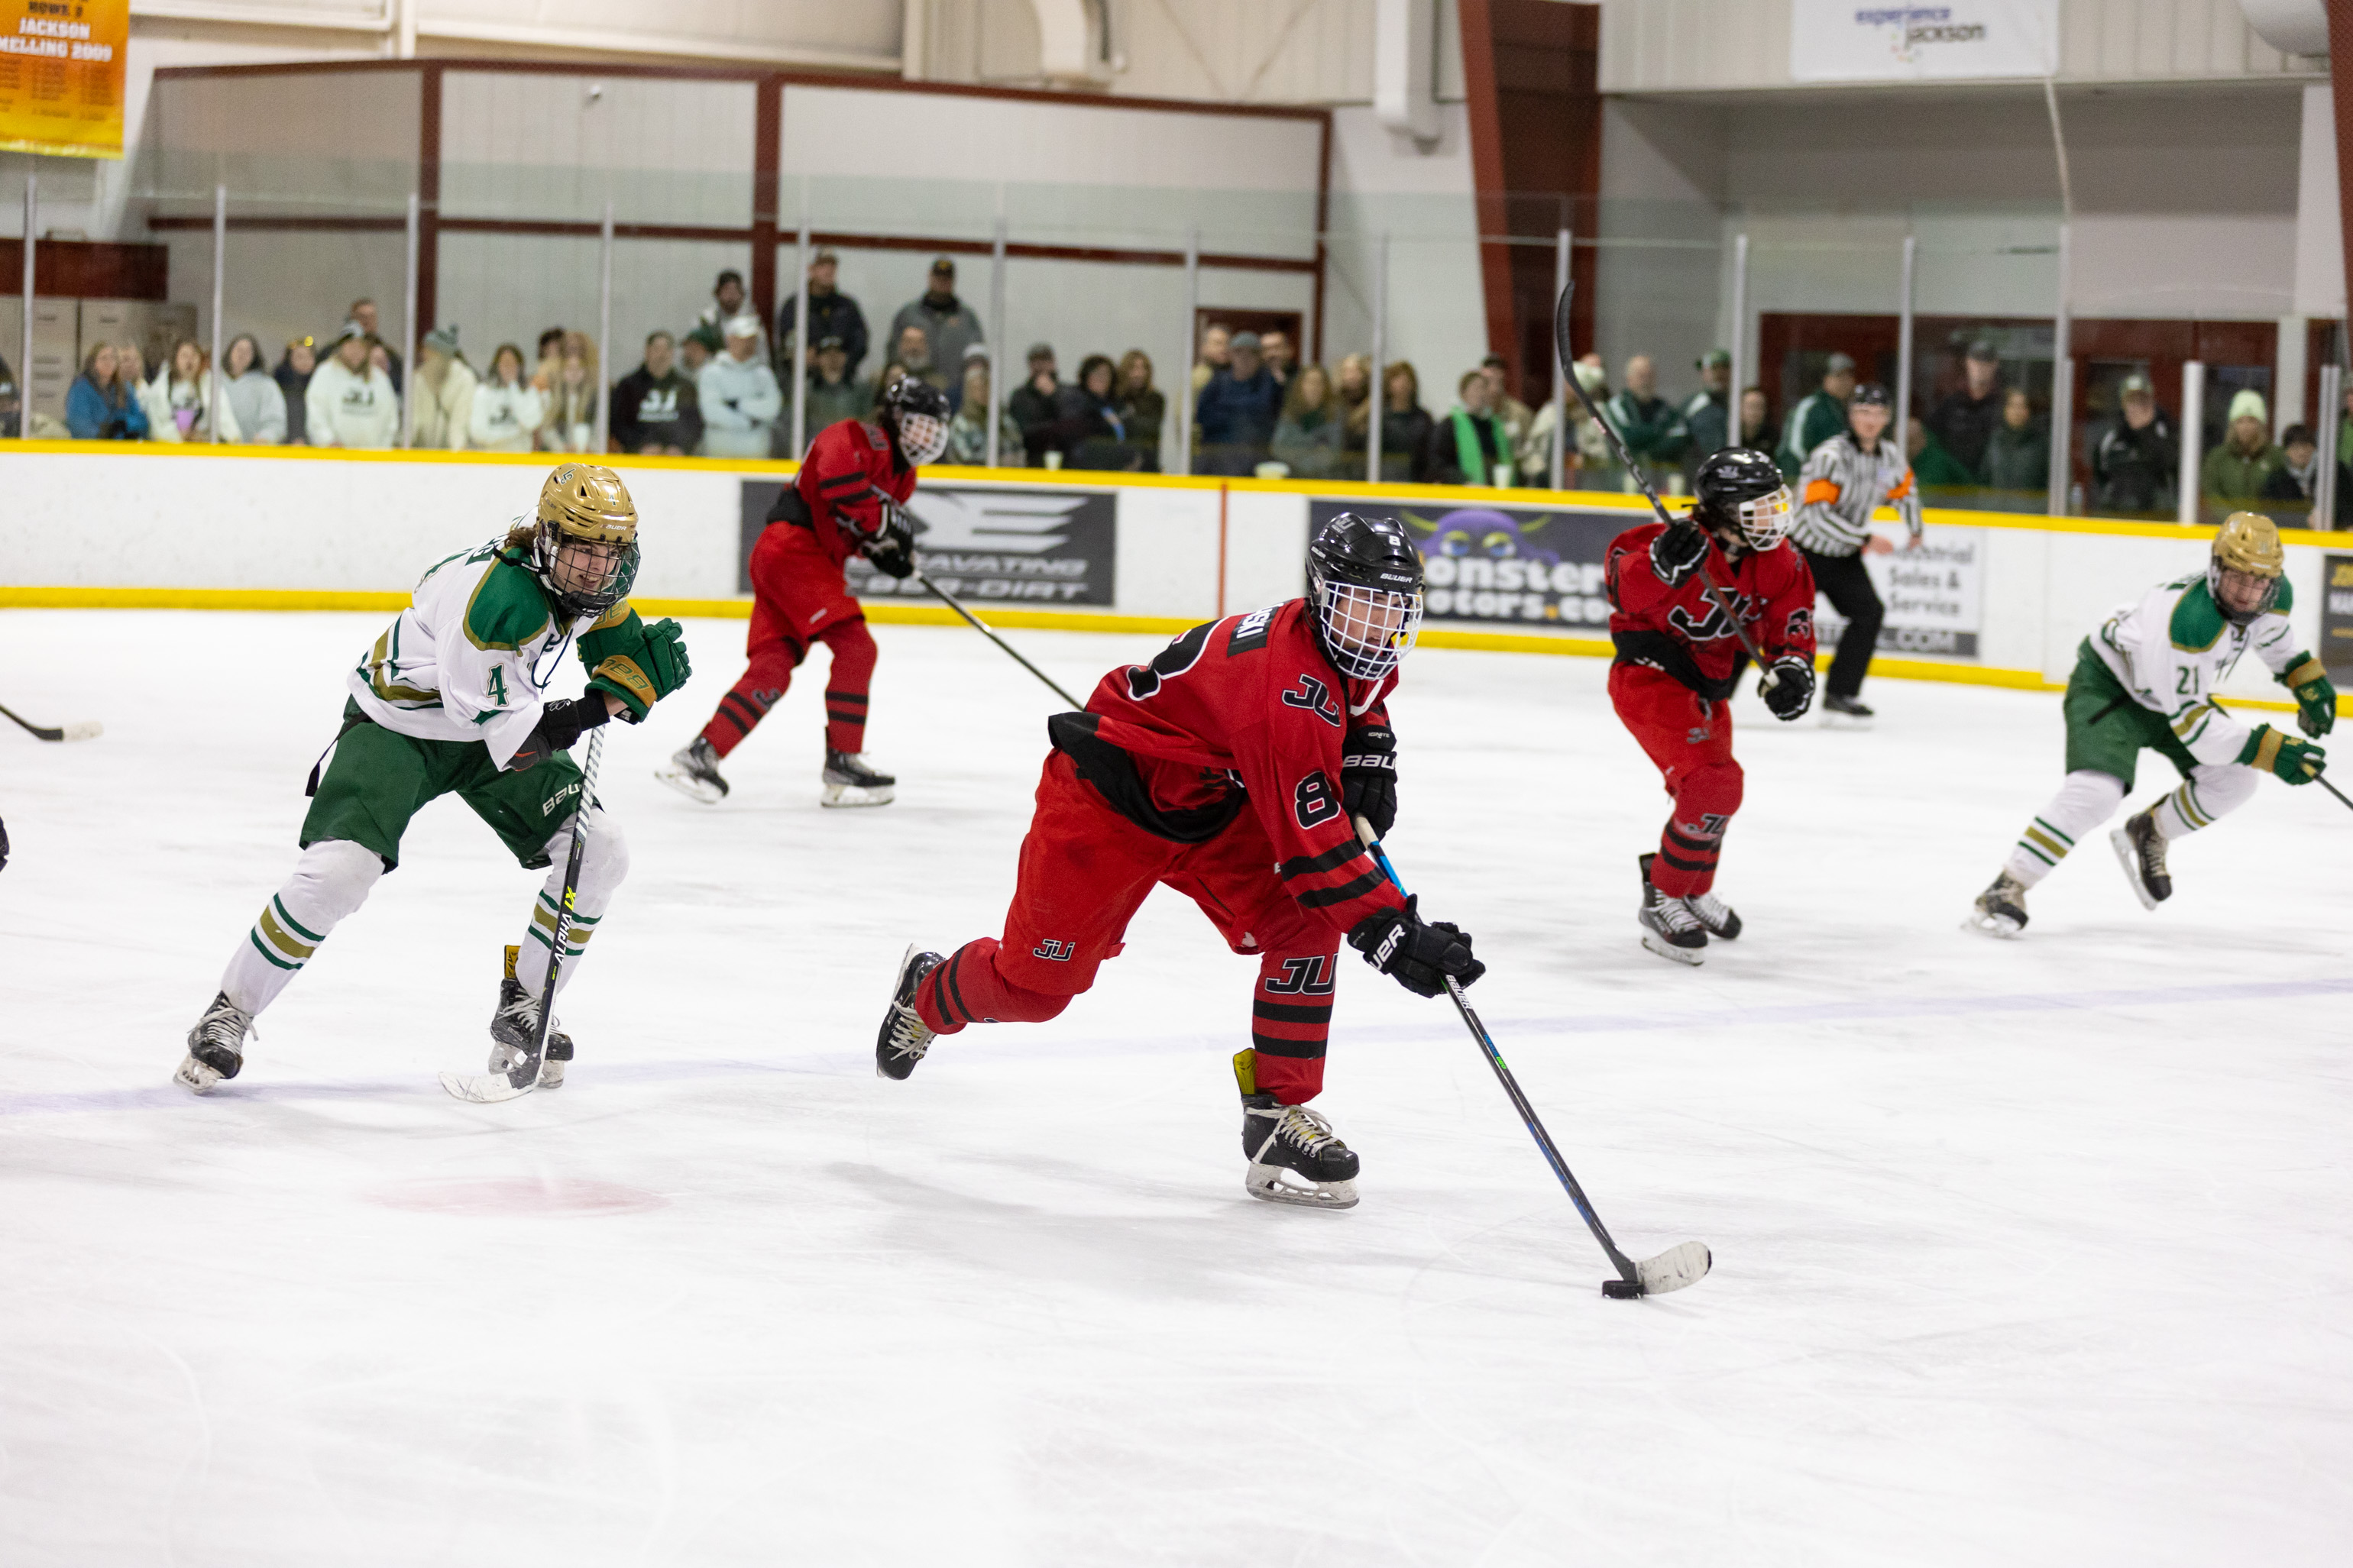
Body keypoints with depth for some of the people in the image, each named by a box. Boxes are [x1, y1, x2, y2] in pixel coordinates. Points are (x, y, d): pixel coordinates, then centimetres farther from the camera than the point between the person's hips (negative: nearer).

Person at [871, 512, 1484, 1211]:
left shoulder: (1353, 645, -9)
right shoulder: (1284, 686, -37)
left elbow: (1356, 700, 20)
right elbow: (1311, 847, -39)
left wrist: (1370, 756, 0)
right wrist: (1396, 935, -41)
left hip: (1215, 802, 8)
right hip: (1111, 794, -8)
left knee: (1308, 923, -15)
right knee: (1035, 981, 5)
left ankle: (1279, 1116, -7)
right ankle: (928, 993, 39)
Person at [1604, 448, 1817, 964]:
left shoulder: (1779, 562, -6)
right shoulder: (1683, 544, -27)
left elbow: (1791, 619, 0)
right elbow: (1622, 589, -34)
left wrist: (1792, 666, -19)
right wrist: (1661, 566, -53)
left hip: (1708, 688, 9)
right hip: (1649, 676, -9)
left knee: (1714, 792, 24)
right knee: (1713, 784, -22)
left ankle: (1693, 890, 51)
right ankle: (1662, 901, -8)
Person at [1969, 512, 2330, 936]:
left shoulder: (2274, 596, -15)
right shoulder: (2187, 619, -39)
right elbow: (2190, 722, -34)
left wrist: (2306, 676, 10)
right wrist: (2266, 748, -37)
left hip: (2172, 691, 8)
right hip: (2107, 682, -8)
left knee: (2234, 778, -6)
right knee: (2098, 790, -28)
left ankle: (2147, 833, 20)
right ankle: (2007, 887, -20)